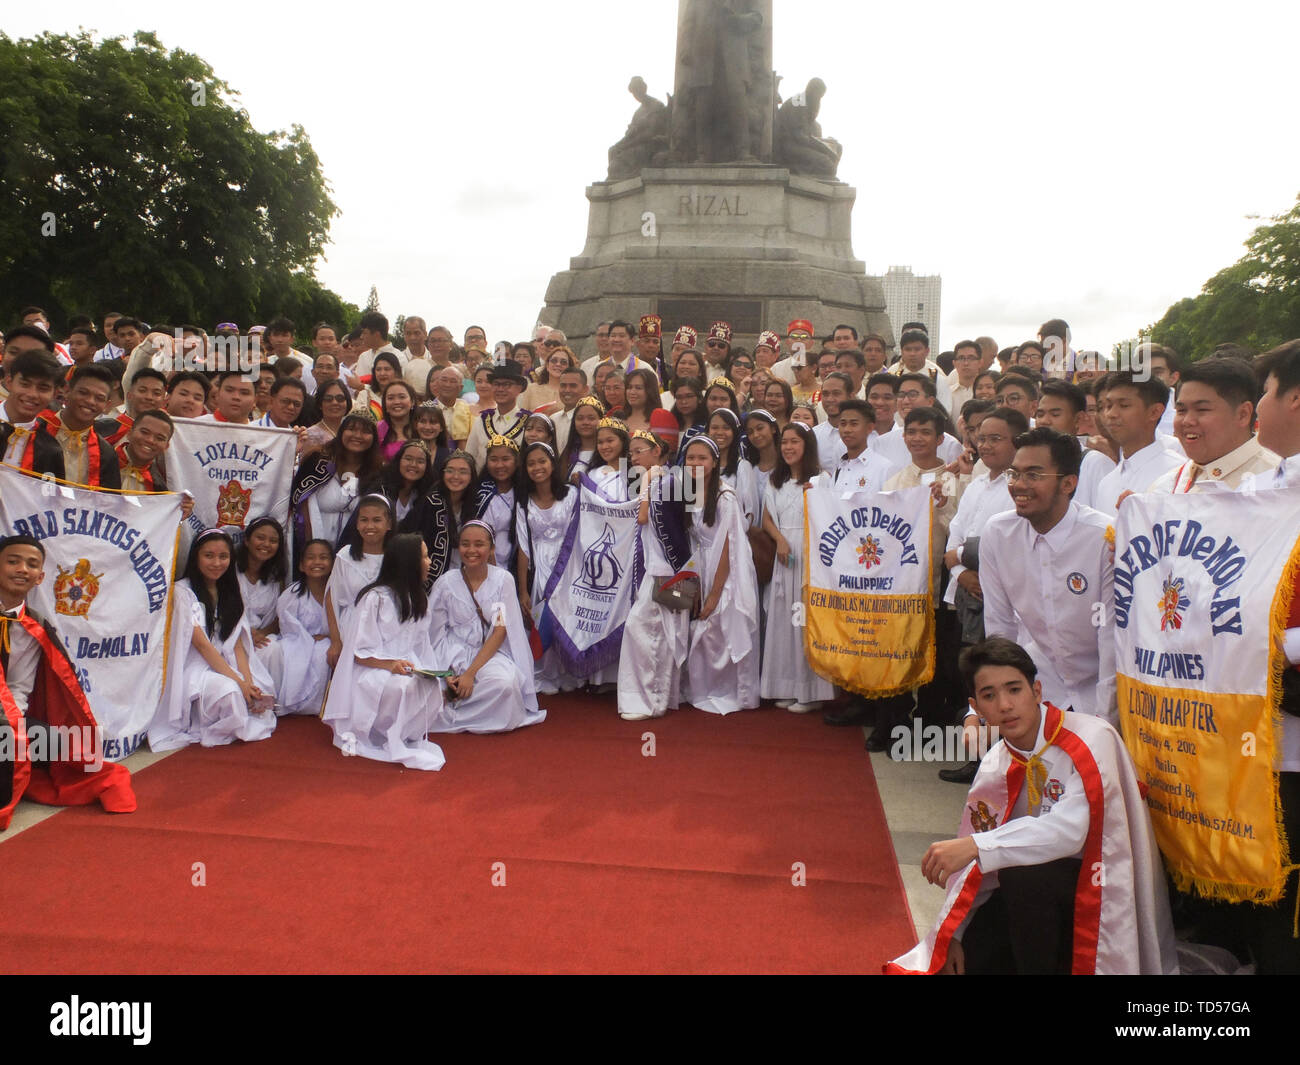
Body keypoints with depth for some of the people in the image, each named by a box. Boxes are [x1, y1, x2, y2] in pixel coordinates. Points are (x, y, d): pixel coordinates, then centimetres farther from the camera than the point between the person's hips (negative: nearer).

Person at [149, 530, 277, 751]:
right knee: (229, 692, -34)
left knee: (261, 693, -22)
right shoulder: (182, 591, -6)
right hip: (194, 668, -6)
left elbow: (237, 644, 6)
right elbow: (201, 643, -14)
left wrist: (249, 682, -13)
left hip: (226, 666, 6)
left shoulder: (231, 593, 14)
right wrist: (239, 682, -22)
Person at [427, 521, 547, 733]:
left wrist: (471, 673, -18)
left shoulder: (503, 579, -3)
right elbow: (434, 634, 2)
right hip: (454, 652, 0)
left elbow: (500, 631, -8)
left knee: (506, 682, -33)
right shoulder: (446, 582, -2)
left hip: (490, 651, 1)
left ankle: (452, 715, -12)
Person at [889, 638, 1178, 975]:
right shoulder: (994, 767, -2)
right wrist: (954, 933, -5)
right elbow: (978, 863, 2)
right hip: (1037, 895, 6)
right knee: (962, 957, -3)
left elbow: (1069, 830, -35)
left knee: (1022, 874, -33)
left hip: (1102, 888, -6)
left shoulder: (1090, 739, -21)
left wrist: (975, 847, -40)